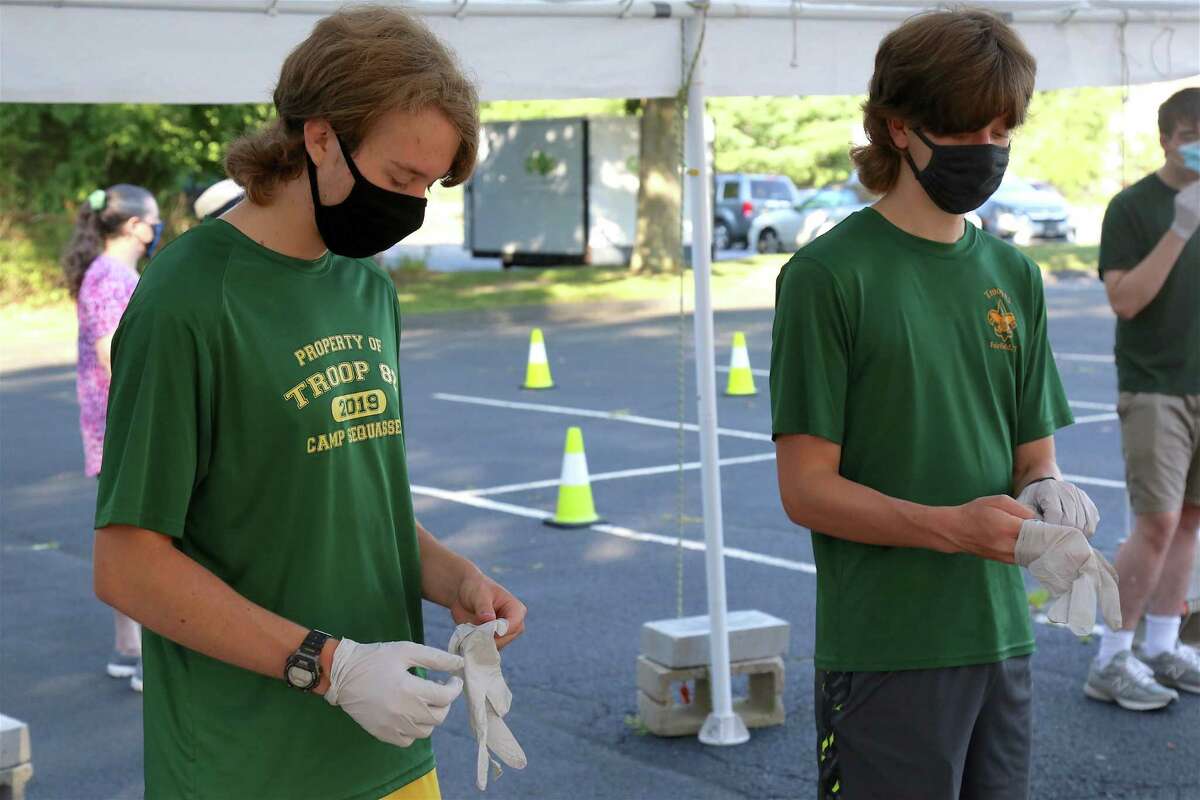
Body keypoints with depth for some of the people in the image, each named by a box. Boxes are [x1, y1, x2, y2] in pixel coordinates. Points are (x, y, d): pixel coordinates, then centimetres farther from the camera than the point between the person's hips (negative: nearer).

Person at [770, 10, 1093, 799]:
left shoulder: (1014, 275, 10)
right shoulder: (830, 275, -9)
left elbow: (1035, 455, 13)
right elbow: (807, 488, -11)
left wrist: (1051, 495, -10)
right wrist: (953, 526, -24)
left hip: (1002, 638, 6)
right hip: (883, 654, -6)